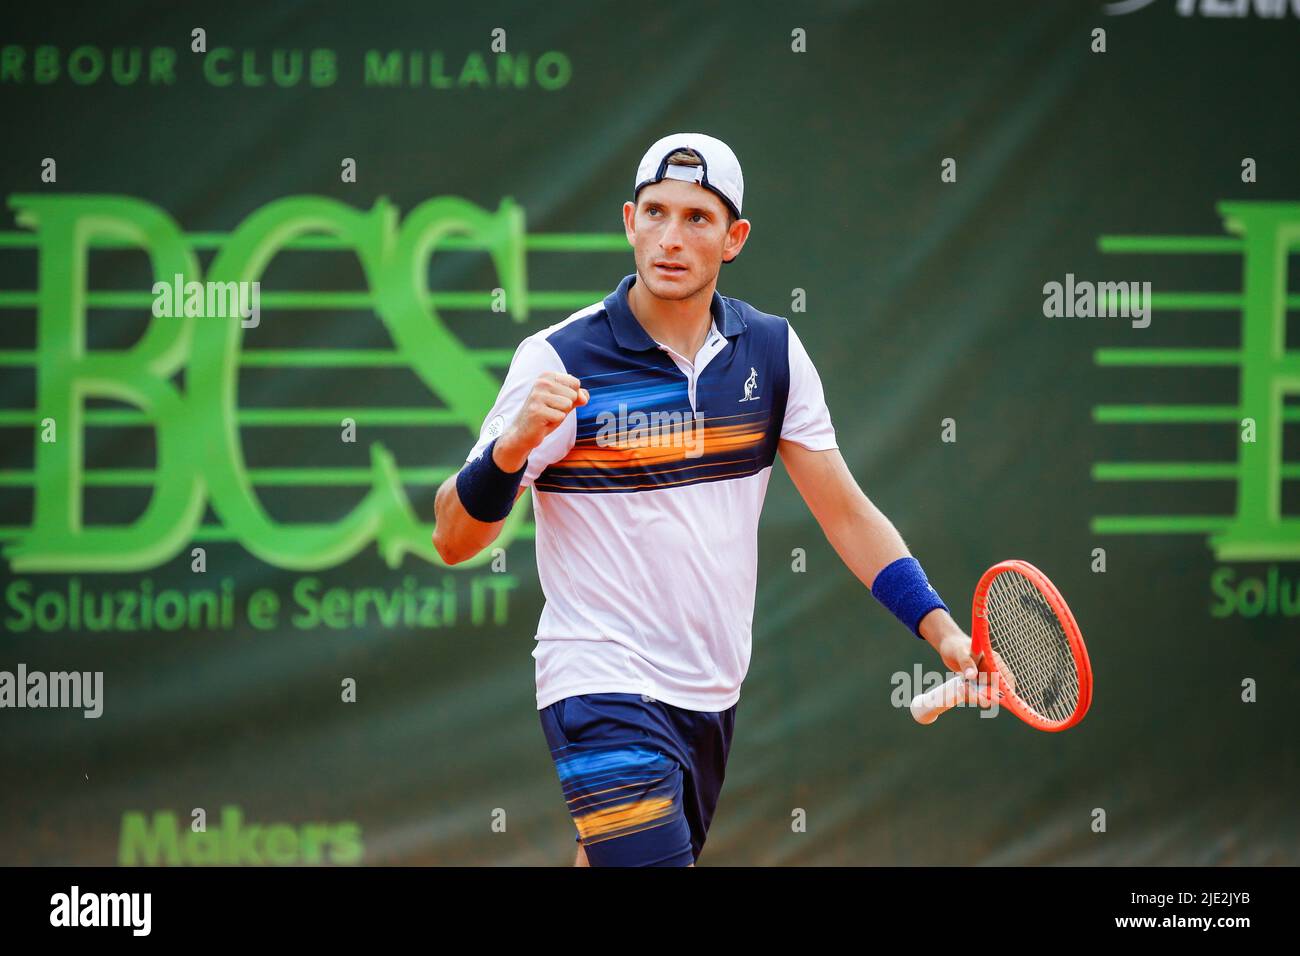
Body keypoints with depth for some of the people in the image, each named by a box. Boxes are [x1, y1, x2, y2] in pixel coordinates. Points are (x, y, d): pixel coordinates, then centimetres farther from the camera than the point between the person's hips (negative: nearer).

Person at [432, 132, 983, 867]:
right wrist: (515, 444, -30)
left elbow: (845, 511, 7)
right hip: (603, 689, -6)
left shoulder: (772, 351, 3)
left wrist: (940, 626, -4)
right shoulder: (558, 361, -12)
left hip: (713, 694, 6)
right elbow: (453, 540, -11)